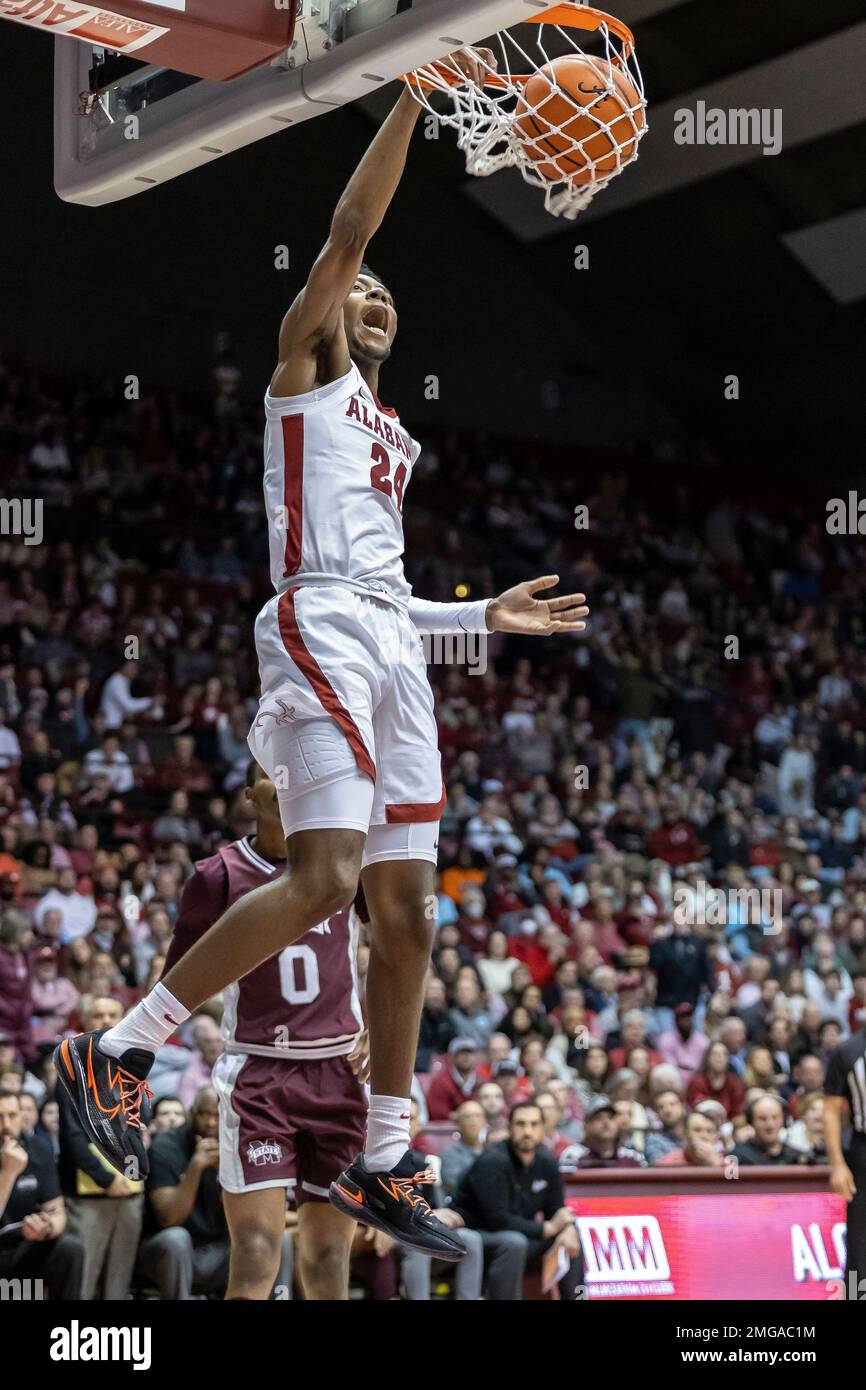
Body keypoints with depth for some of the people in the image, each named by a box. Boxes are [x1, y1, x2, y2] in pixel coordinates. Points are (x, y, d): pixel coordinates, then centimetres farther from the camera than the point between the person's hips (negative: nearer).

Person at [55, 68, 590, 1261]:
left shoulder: (393, 435, 31)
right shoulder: (307, 363, 10)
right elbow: (349, 229, -4)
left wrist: (484, 615, 24)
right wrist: (414, 88, -6)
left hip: (391, 645, 8)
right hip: (319, 632, -8)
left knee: (407, 909, 3)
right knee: (325, 876, -23)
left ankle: (381, 1170, 9)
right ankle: (116, 1053, -13)